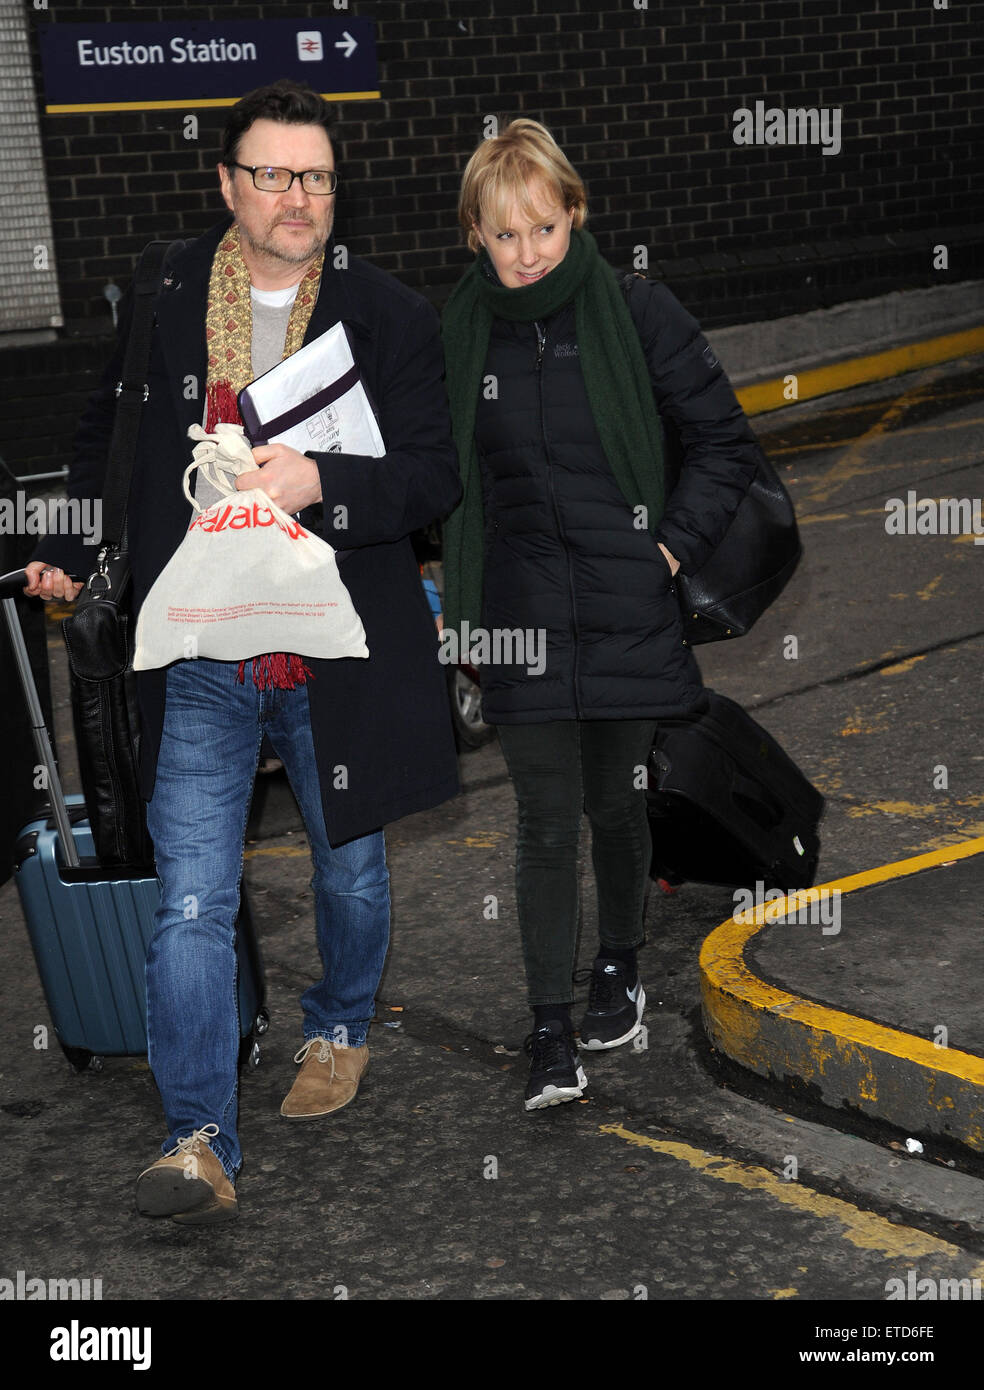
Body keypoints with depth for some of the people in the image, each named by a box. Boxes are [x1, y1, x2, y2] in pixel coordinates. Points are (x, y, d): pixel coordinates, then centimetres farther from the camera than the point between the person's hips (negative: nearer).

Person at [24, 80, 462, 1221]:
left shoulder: (390, 316, -2)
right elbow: (100, 435, 19)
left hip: (340, 654, 0)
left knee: (350, 873, 18)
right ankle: (199, 1146, -2)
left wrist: (320, 481, -24)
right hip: (201, 662, 0)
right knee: (191, 901, -7)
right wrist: (63, 547, 9)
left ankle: (337, 1030, 47)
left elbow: (437, 476, -8)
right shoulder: (156, 303, 3)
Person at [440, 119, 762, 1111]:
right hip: (522, 614, 1)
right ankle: (550, 1034, 5)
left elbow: (725, 440, 2)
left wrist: (675, 544, -6)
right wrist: (455, 586, 7)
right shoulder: (457, 332, 2)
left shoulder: (637, 312, -4)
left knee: (615, 805, 13)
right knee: (545, 823, -2)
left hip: (627, 608, 0)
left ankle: (619, 968, 37)